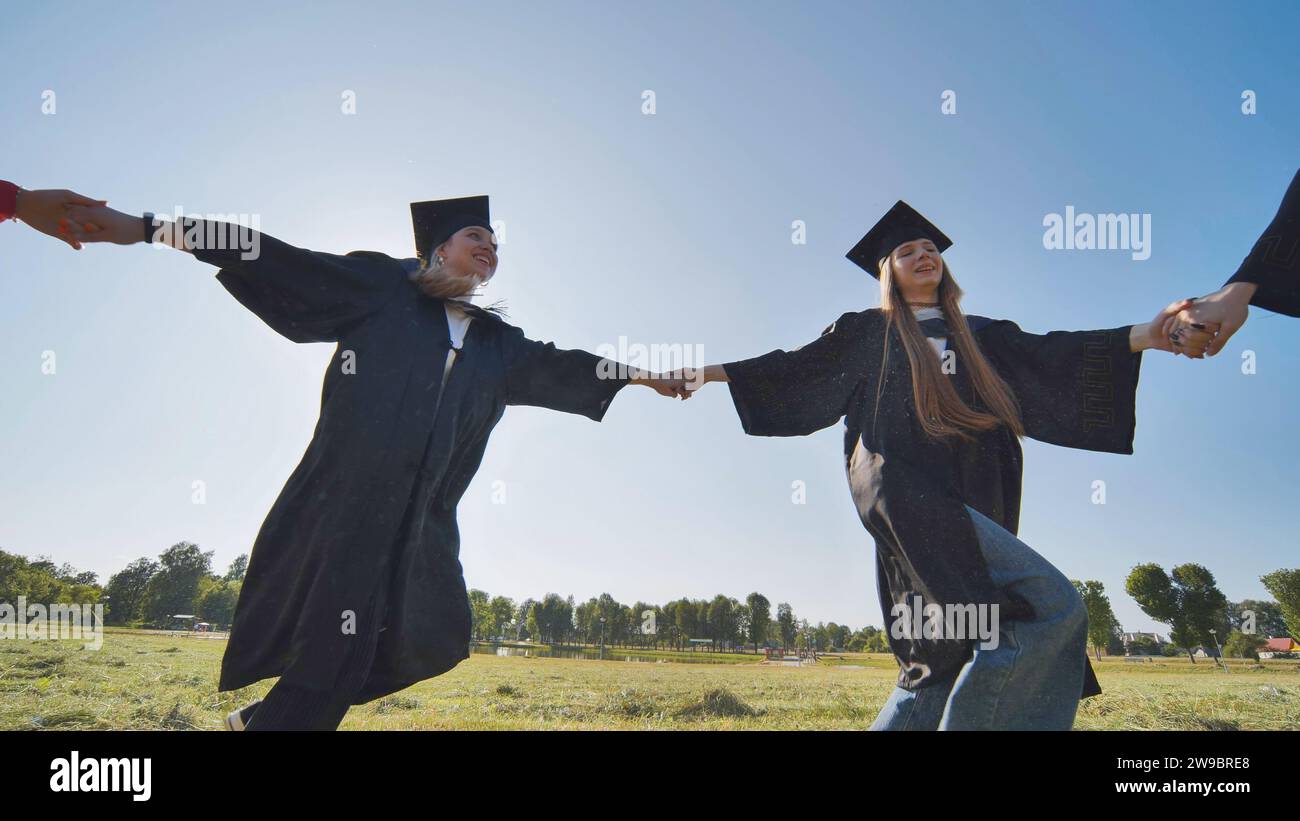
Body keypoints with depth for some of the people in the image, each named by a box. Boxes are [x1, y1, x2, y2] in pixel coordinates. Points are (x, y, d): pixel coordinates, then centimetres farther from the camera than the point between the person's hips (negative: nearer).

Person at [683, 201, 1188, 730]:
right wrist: (707, 373, 8)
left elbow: (1052, 355, 10)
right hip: (905, 491, -5)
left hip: (969, 505, 6)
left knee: (947, 659, 3)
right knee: (1053, 608, -24)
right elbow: (796, 369, 14)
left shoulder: (980, 335, 24)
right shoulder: (868, 331, 16)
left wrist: (1147, 335, -5)